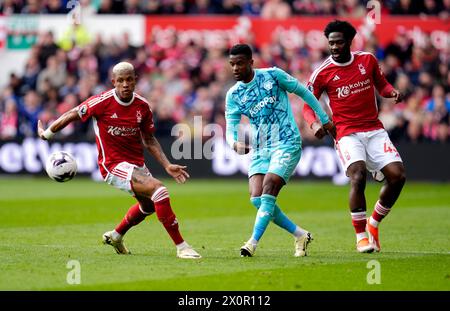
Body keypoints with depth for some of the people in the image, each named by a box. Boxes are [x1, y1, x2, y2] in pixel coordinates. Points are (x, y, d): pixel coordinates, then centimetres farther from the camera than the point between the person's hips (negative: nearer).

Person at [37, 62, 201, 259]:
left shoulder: (142, 106, -2)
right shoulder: (103, 102, -17)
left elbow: (149, 140, 8)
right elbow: (73, 115, -5)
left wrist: (167, 166, 0)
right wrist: (48, 133, 5)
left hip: (136, 164, 7)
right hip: (113, 165, -7)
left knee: (148, 204, 27)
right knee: (158, 189, -26)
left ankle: (115, 236, 53)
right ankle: (181, 247, -23)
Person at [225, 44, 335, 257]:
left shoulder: (272, 75, -5)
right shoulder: (233, 95, 3)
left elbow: (303, 92, 6)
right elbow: (230, 129, -1)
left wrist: (324, 120, 10)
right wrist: (235, 144, -25)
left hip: (287, 144, -4)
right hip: (259, 149, 4)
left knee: (269, 188, -21)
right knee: (257, 198, -11)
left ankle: (253, 243, -20)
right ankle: (301, 235, 5)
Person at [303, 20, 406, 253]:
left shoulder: (367, 60, 5)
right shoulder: (322, 73, -3)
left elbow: (381, 85, 20)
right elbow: (308, 105, 4)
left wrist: (392, 92, -3)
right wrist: (314, 124, -16)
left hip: (374, 130, 4)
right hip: (347, 134, -4)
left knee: (397, 176, -9)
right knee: (358, 176, -27)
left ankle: (373, 224, 14)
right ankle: (361, 236, -13)